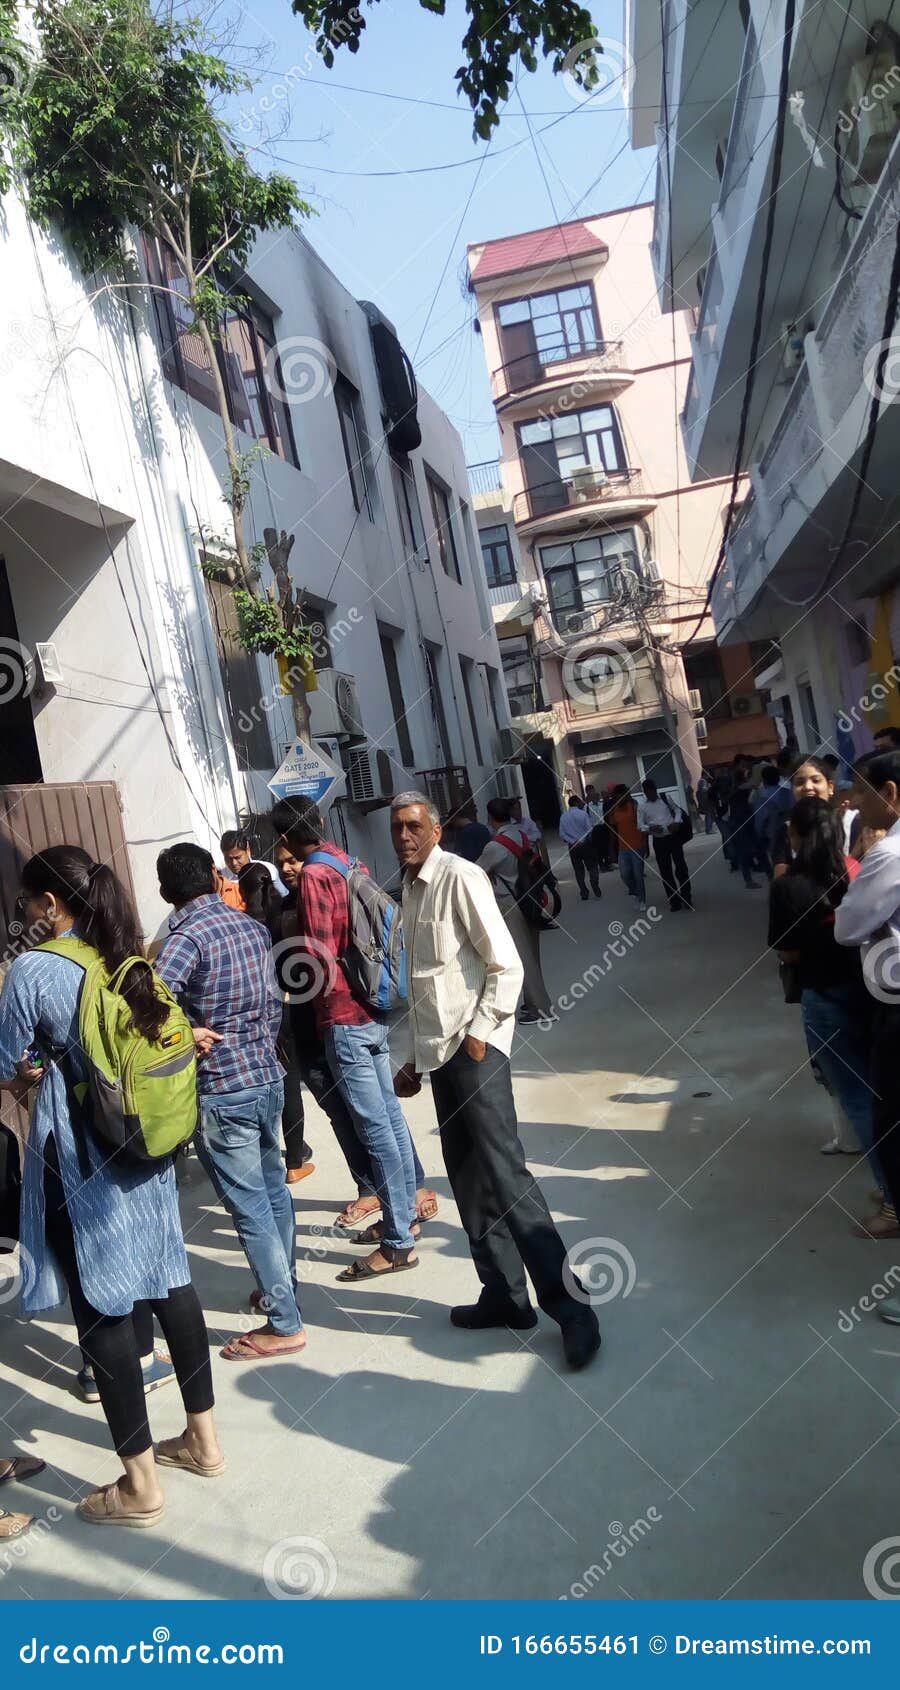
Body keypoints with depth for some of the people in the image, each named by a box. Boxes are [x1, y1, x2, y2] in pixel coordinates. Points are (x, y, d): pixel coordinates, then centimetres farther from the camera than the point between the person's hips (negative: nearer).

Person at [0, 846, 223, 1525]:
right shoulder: (134, 961, 3)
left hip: (77, 1154, -6)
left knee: (101, 1305, 5)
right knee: (169, 1278, 16)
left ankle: (140, 1482, 17)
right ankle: (203, 1437, 31)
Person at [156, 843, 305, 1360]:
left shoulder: (188, 936, -16)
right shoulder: (254, 927, 5)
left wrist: (187, 1034, -17)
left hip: (221, 1091, -7)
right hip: (268, 1076, 7)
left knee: (251, 1210, 2)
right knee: (274, 1190, 22)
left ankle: (285, 1324, 12)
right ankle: (285, 1287, 39)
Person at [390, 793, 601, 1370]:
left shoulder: (460, 878, -11)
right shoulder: (411, 889, 15)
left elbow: (507, 966, -14)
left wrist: (478, 1034, -15)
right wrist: (417, 1058, 22)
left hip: (475, 1047, -8)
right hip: (439, 1052, 9)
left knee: (504, 1173, -11)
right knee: (468, 1178, 12)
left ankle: (570, 1306, -3)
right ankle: (504, 1295, 23)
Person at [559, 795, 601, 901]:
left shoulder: (563, 817, 0)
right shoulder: (583, 813, -11)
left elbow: (562, 834, -4)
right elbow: (590, 829, -12)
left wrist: (571, 841, 1)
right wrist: (590, 839, 5)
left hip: (573, 847, 3)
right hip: (586, 844, -3)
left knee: (579, 870, 11)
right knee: (592, 868, 9)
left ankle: (584, 892, 15)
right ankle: (596, 891, 5)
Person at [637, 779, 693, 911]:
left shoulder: (665, 798, 5)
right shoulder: (642, 807, 1)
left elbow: (676, 810, 14)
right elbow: (640, 825, -1)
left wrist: (676, 822, -6)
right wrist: (649, 828, -22)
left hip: (673, 837, 0)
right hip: (658, 841, 0)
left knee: (681, 867, -1)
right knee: (665, 871, 3)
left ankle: (687, 898, 12)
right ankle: (674, 901, 13)